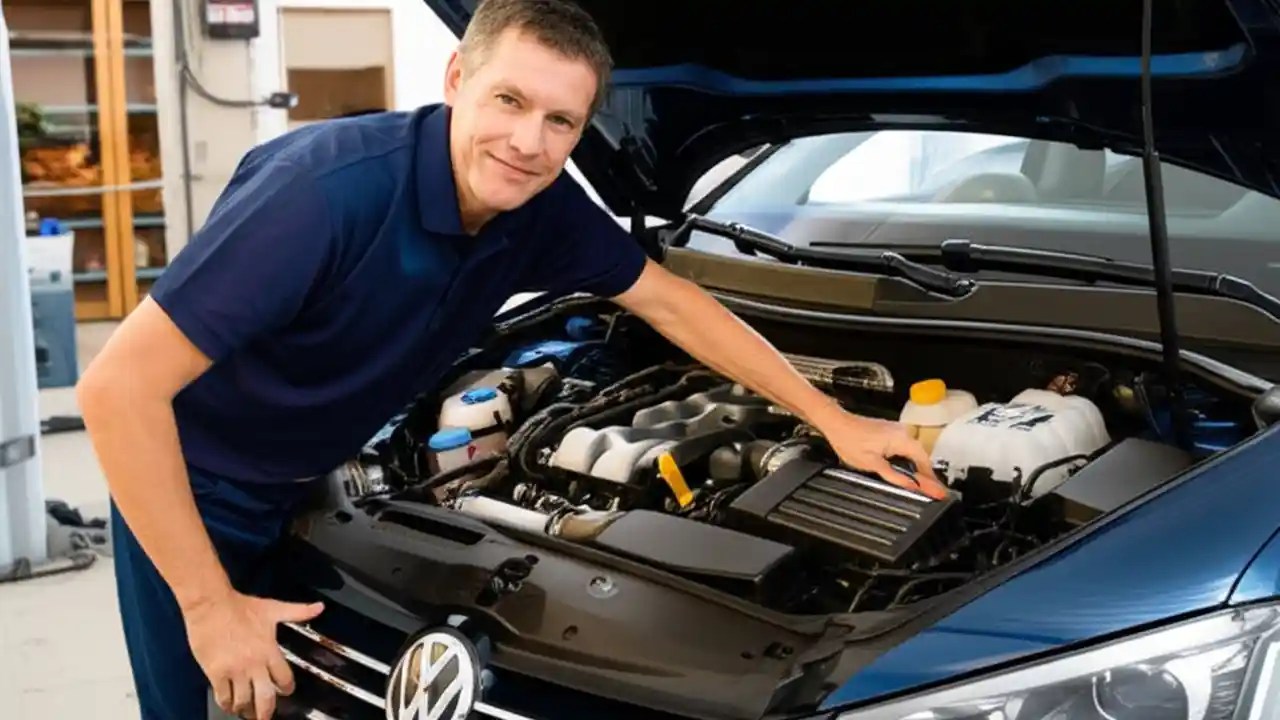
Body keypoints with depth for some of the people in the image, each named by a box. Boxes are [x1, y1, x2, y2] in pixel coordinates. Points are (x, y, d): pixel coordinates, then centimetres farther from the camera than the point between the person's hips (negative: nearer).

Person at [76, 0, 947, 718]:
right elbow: (117, 387, -34)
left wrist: (832, 419, 0)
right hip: (193, 493, -5)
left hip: (314, 488, 6)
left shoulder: (544, 211, -15)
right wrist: (210, 606, -31)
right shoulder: (328, 188, -36)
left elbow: (671, 302, 1)